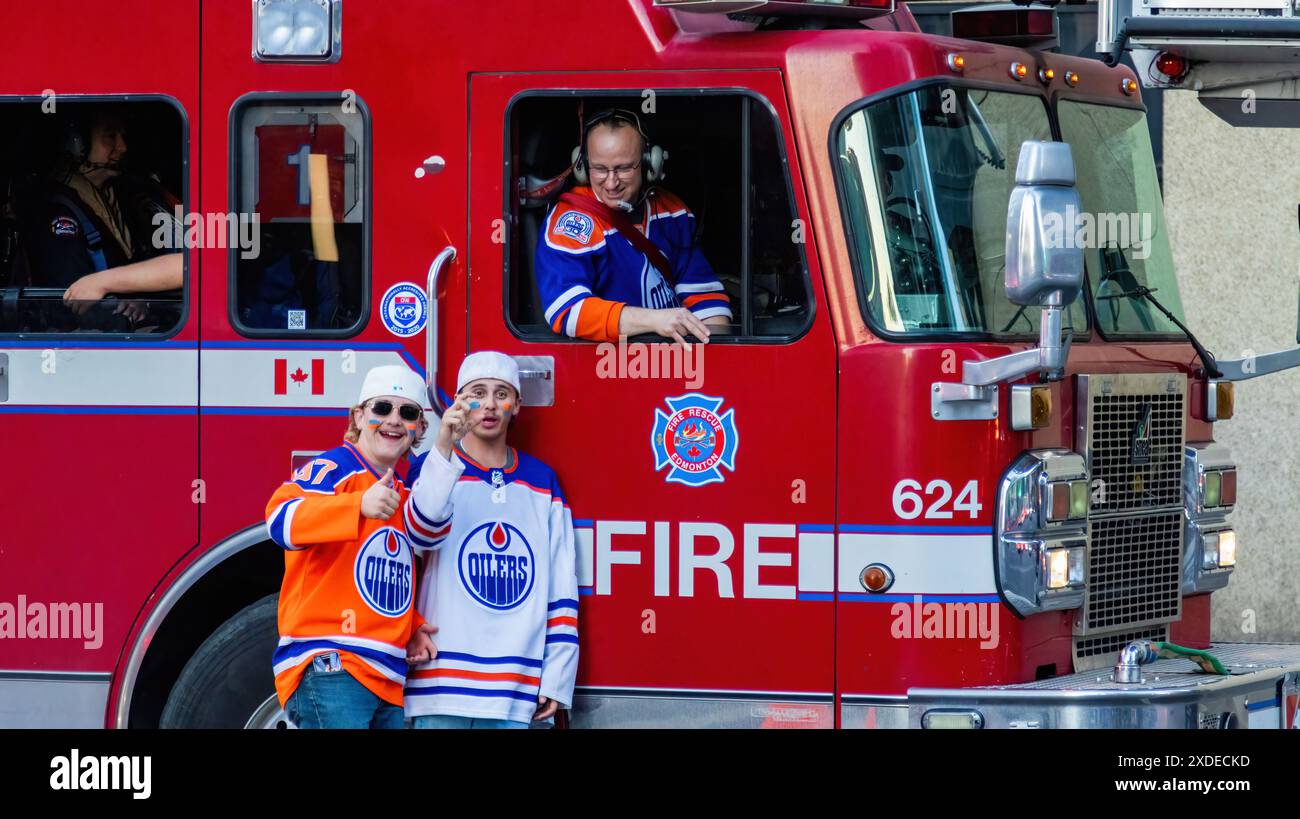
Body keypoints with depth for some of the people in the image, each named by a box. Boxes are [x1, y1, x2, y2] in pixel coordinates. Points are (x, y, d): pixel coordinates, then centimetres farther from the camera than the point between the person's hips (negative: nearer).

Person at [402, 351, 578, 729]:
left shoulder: (542, 481, 14)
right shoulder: (433, 468, 6)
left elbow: (561, 588, 12)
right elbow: (422, 533, -16)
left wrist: (556, 680, 5)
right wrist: (444, 450, -27)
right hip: (443, 680, -2)